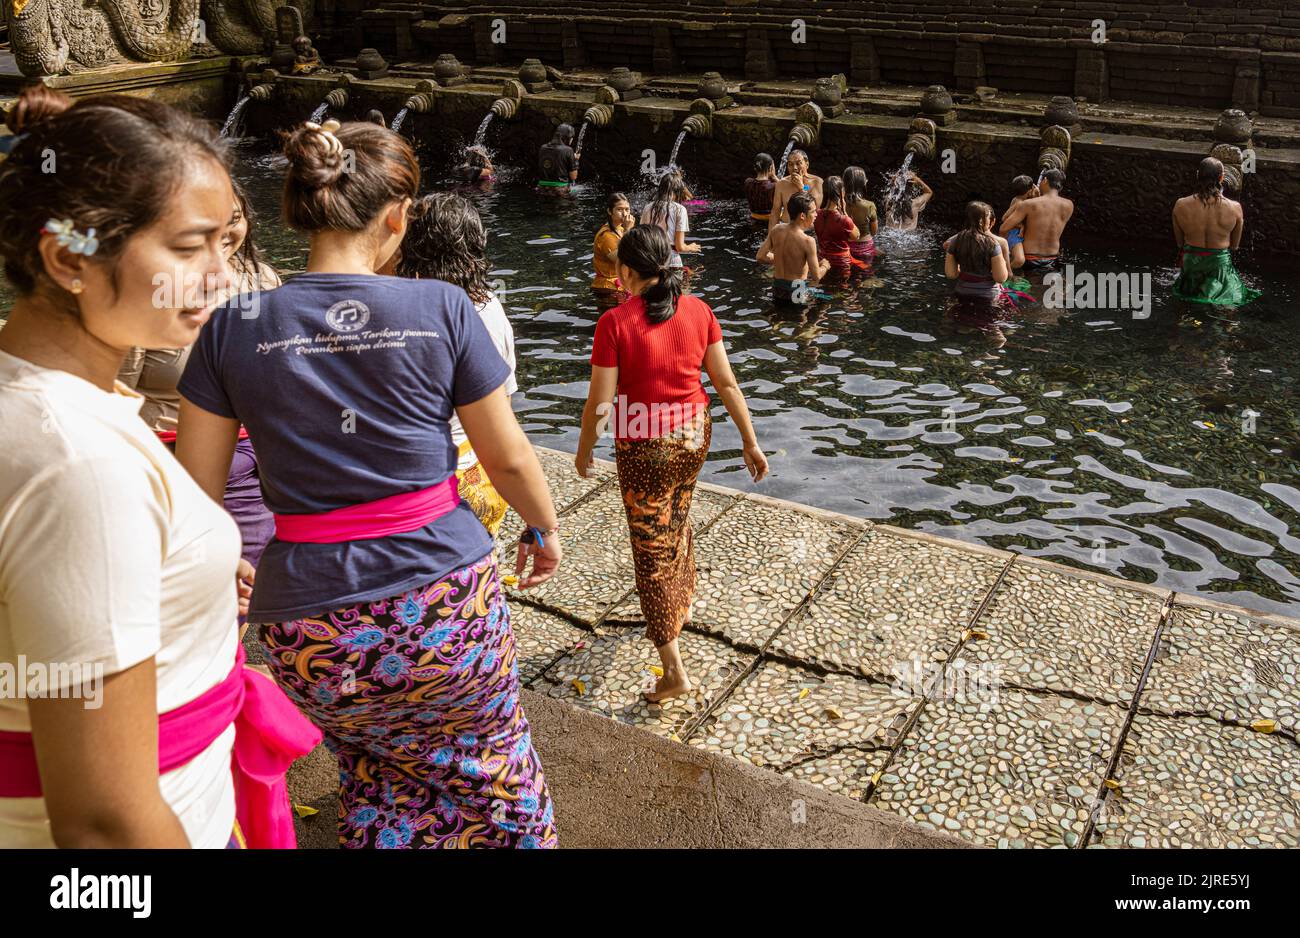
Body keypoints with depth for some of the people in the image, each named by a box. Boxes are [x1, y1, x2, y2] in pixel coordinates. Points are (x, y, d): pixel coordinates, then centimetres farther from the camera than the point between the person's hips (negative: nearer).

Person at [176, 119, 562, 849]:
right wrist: (546, 528, 17)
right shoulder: (441, 309, -9)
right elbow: (509, 458, -1)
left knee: (377, 779, 30)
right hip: (448, 605, -1)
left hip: (311, 625, 2)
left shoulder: (235, 327, -5)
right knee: (493, 777, 25)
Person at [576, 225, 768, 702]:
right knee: (677, 522, 30)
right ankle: (683, 605, 52)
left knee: (653, 547, 6)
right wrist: (750, 441, 6)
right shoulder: (698, 310, -4)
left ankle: (674, 669, 9)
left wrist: (584, 448, 2)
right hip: (693, 435, 5)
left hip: (643, 447, -5)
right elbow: (726, 383, -2)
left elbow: (600, 400, -15)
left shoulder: (615, 322, -17)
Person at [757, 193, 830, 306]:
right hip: (797, 294, -5)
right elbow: (816, 276, -17)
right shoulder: (807, 241, -21)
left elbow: (760, 257, 3)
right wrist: (825, 265, 5)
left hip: (777, 292, 6)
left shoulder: (776, 230, -5)